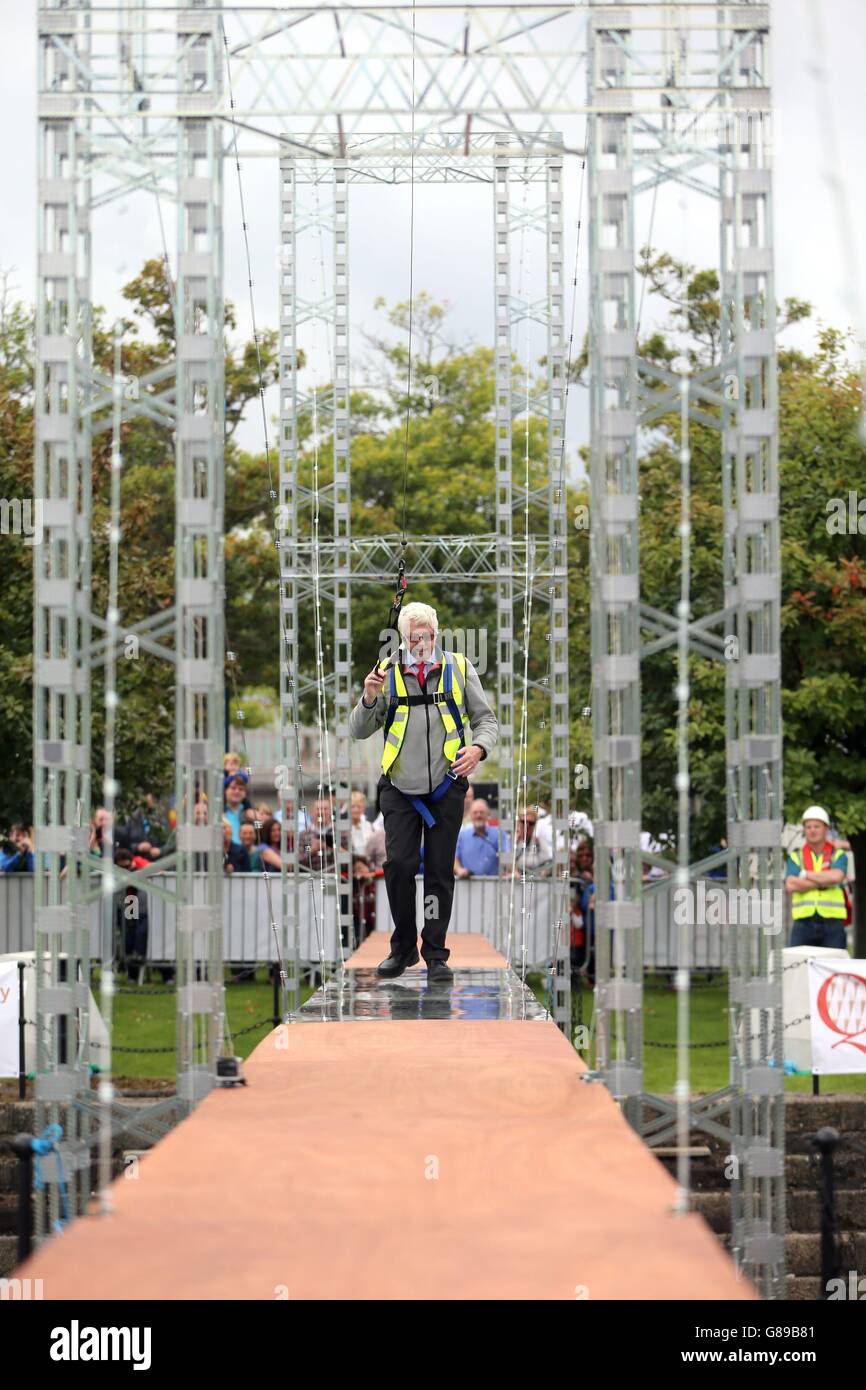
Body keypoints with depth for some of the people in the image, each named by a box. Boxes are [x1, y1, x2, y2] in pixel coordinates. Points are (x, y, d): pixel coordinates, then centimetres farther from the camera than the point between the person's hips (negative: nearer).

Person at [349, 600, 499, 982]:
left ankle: (436, 954, 11)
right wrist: (369, 699, -15)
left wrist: (478, 747, -13)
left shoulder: (458, 668, 3)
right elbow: (359, 731, 4)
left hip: (446, 788, 0)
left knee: (440, 871, 3)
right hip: (400, 789, 0)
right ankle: (403, 947, 10)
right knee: (399, 865, -7)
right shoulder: (387, 672, 3)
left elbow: (486, 719, 8)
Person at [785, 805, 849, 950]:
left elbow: (836, 877, -11)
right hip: (803, 923, 1)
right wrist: (825, 882, -7)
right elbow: (790, 886, -4)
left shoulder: (838, 855, 11)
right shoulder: (795, 857, 13)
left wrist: (806, 875, -2)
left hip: (832, 923, -1)